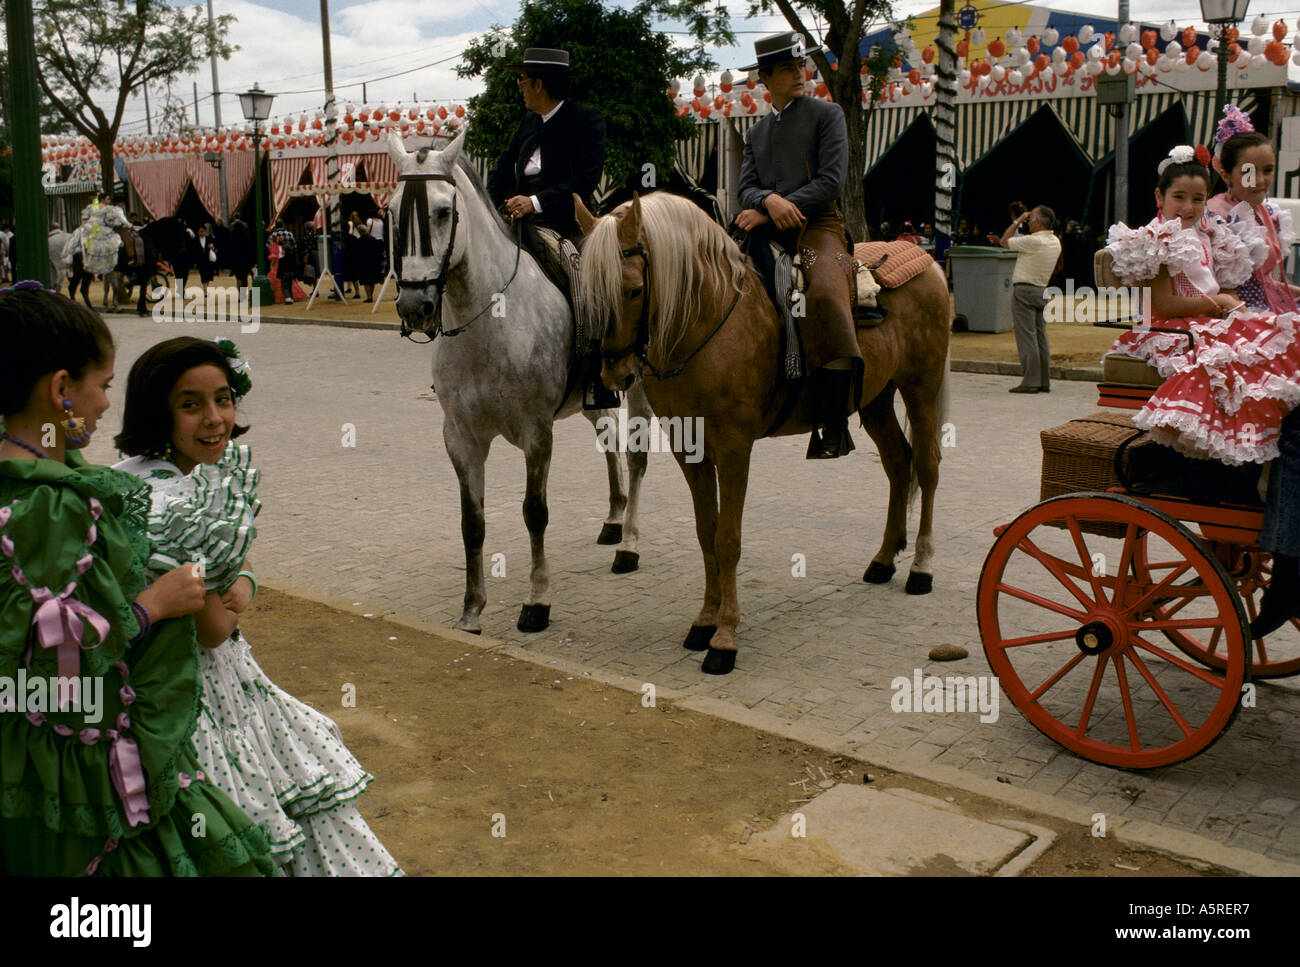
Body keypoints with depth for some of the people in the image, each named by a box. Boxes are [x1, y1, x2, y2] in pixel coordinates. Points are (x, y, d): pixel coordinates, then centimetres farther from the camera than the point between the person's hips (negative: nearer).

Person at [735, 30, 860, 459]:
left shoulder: (827, 115, 8)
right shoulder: (757, 132, 23)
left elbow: (830, 181, -5)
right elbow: (747, 187, 12)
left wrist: (766, 213, -11)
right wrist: (769, 199, -14)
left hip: (818, 226, -6)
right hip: (767, 232, 6)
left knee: (824, 296, -34)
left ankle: (832, 427, -34)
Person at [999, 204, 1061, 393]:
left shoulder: (1033, 241, -17)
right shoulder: (1055, 242, 9)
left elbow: (1004, 241, -7)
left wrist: (1018, 220, 2)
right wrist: (1023, 218, 22)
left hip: (1024, 290, -8)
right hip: (1042, 291, 8)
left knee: (1026, 337, -7)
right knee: (1040, 337, 10)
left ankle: (1030, 381, -9)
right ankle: (1044, 381, 12)